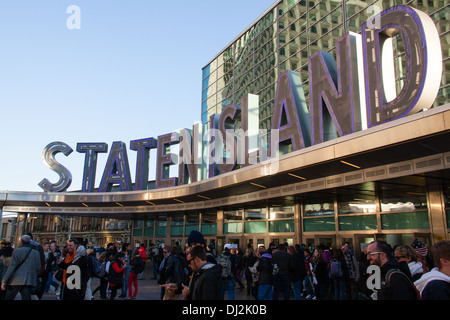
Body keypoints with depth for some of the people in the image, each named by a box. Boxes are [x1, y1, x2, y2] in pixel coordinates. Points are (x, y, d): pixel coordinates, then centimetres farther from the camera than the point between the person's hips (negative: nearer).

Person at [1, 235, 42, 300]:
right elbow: (38, 268, 7)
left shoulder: (16, 251, -2)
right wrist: (34, 277, 23)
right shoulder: (36, 253, 6)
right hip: (29, 281, 2)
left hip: (16, 280, -2)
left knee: (8, 298, 12)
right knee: (27, 298, 2)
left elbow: (11, 267, -6)